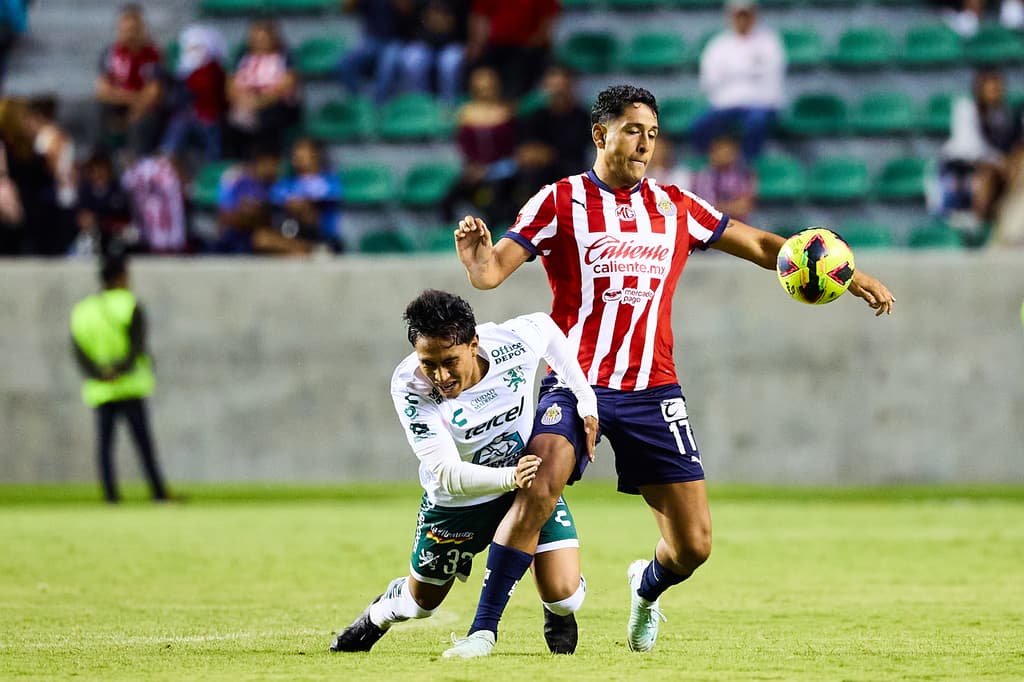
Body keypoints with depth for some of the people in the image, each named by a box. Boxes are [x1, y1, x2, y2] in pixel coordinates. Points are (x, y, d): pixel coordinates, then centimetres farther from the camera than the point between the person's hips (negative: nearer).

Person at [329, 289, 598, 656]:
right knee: (421, 602, 18)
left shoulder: (514, 342, -29)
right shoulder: (409, 387, -33)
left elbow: (547, 327, -2)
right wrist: (509, 477, -54)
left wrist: (585, 400, -7)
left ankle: (557, 612, 26)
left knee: (563, 595, -14)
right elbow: (446, 473, -37)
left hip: (531, 481, 1)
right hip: (457, 501, 0)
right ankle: (377, 616, 56)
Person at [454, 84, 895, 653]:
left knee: (694, 545, -1)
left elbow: (763, 247, 17)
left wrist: (848, 275, 9)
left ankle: (647, 587, 34)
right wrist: (475, 251, -28)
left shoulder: (675, 206, 11)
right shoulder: (560, 201, 1)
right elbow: (491, 273, -4)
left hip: (652, 392, 3)